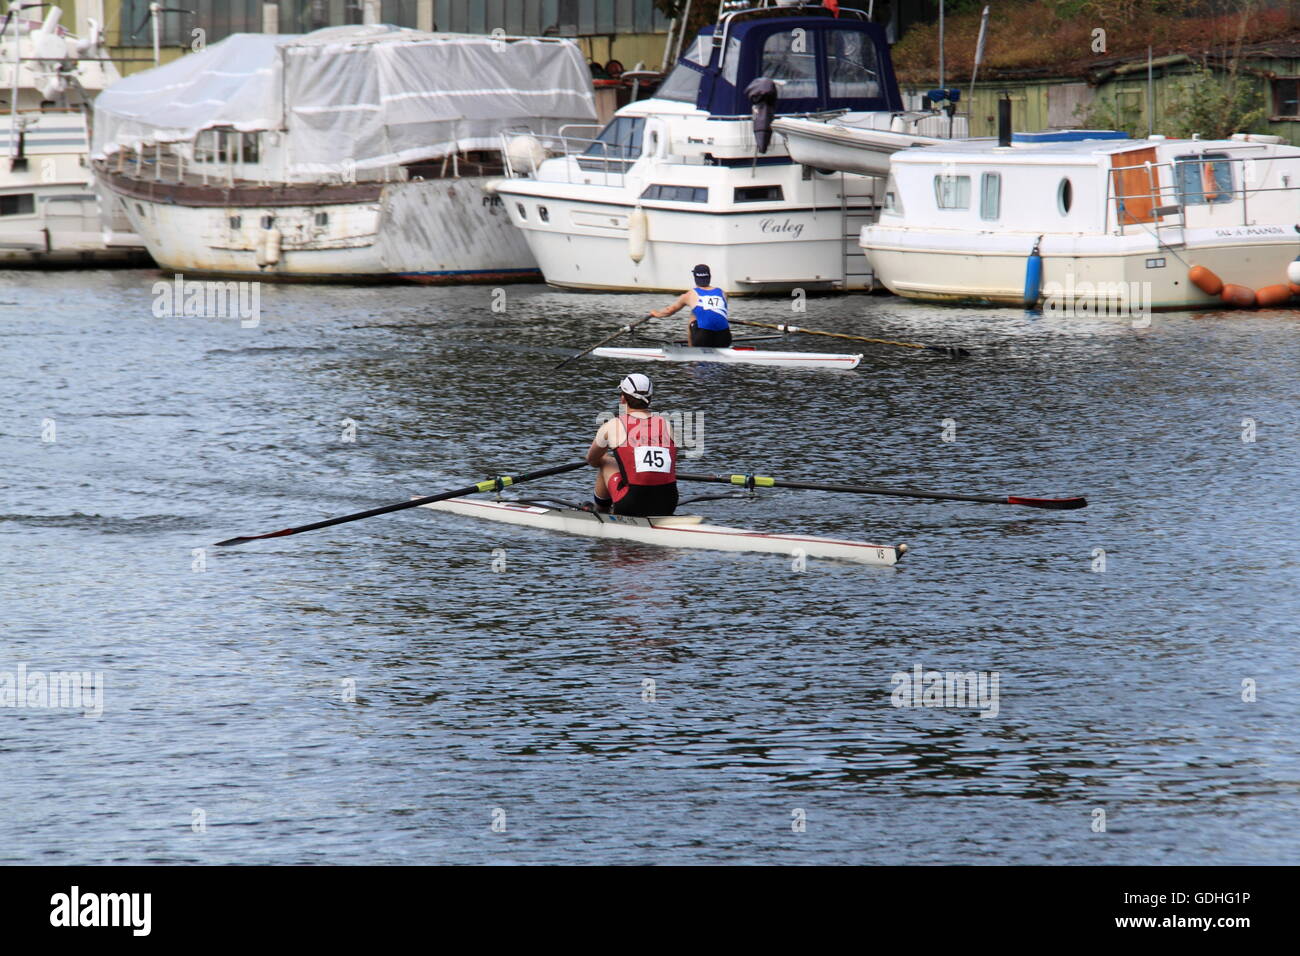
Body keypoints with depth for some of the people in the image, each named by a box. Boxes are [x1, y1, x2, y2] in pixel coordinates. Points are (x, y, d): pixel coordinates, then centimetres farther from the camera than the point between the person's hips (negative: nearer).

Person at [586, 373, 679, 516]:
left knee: (606, 463, 25)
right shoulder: (666, 426, 10)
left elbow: (591, 461, 21)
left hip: (632, 508, -4)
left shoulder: (612, 426, 1)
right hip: (667, 509, 4)